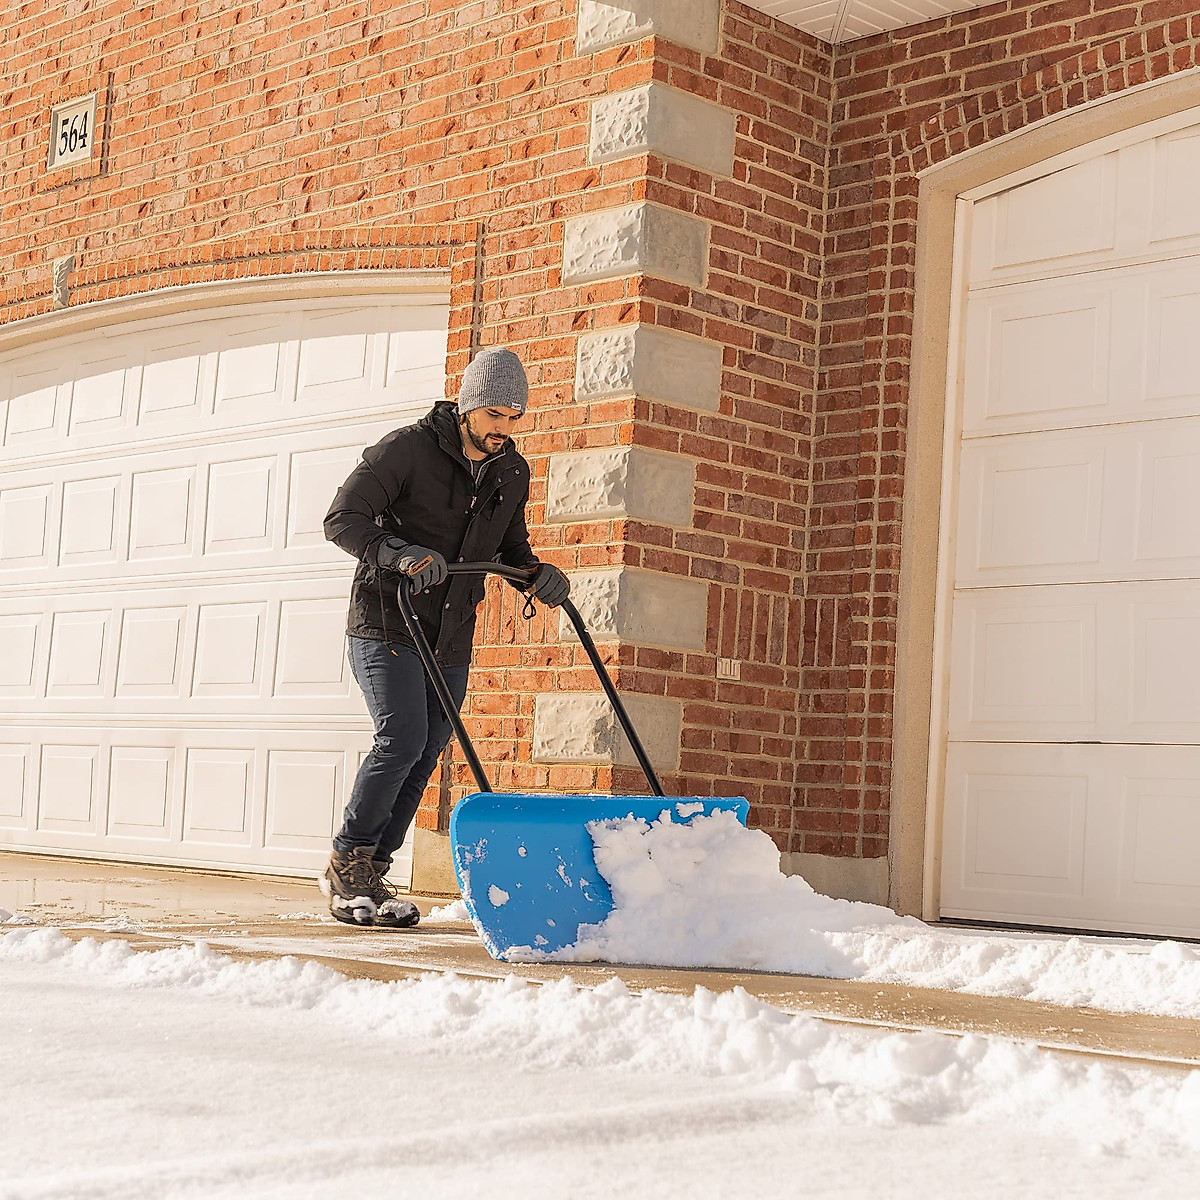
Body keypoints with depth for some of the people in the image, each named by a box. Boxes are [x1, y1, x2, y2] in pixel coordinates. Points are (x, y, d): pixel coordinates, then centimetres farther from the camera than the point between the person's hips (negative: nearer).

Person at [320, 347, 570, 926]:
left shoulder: (512, 472, 8)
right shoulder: (408, 448, -11)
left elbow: (510, 547, 22)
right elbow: (343, 518, -16)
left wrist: (538, 574, -1)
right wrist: (400, 553, -33)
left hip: (451, 639, 6)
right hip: (385, 624, -6)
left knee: (423, 758, 4)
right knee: (401, 739, -18)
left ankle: (371, 875, 16)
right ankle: (345, 866, -2)